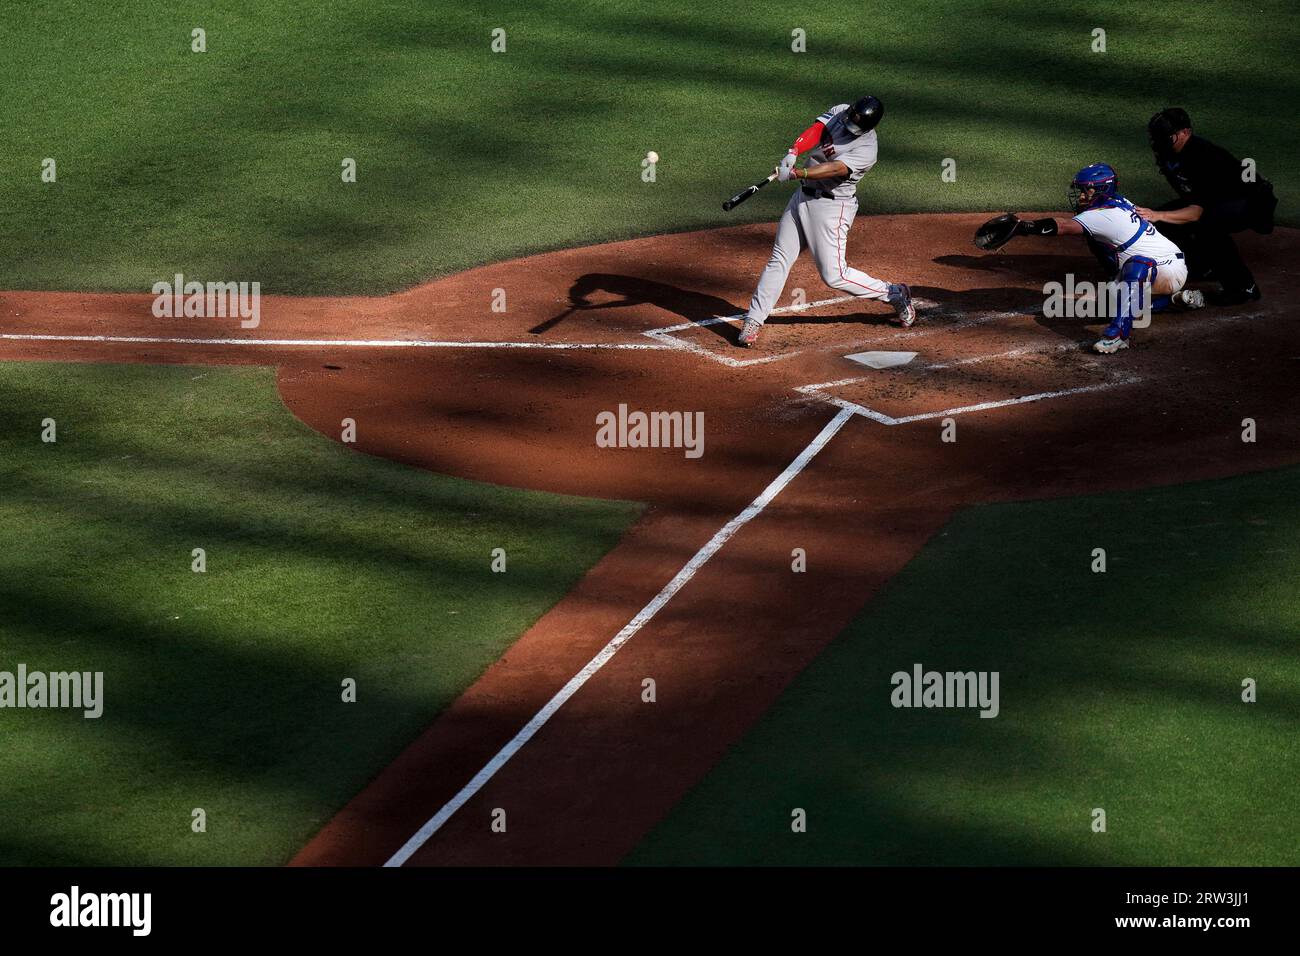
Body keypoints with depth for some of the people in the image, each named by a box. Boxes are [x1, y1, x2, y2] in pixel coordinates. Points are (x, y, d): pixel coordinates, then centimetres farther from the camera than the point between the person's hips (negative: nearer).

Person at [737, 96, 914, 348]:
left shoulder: (866, 150, -21)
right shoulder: (839, 111, -1)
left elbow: (834, 169, -33)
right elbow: (815, 131, -16)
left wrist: (796, 173, -44)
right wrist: (793, 152, -35)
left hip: (831, 206, -7)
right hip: (803, 195, 7)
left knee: (834, 275, -5)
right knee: (779, 259, 4)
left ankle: (894, 293, 13)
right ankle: (753, 321, 6)